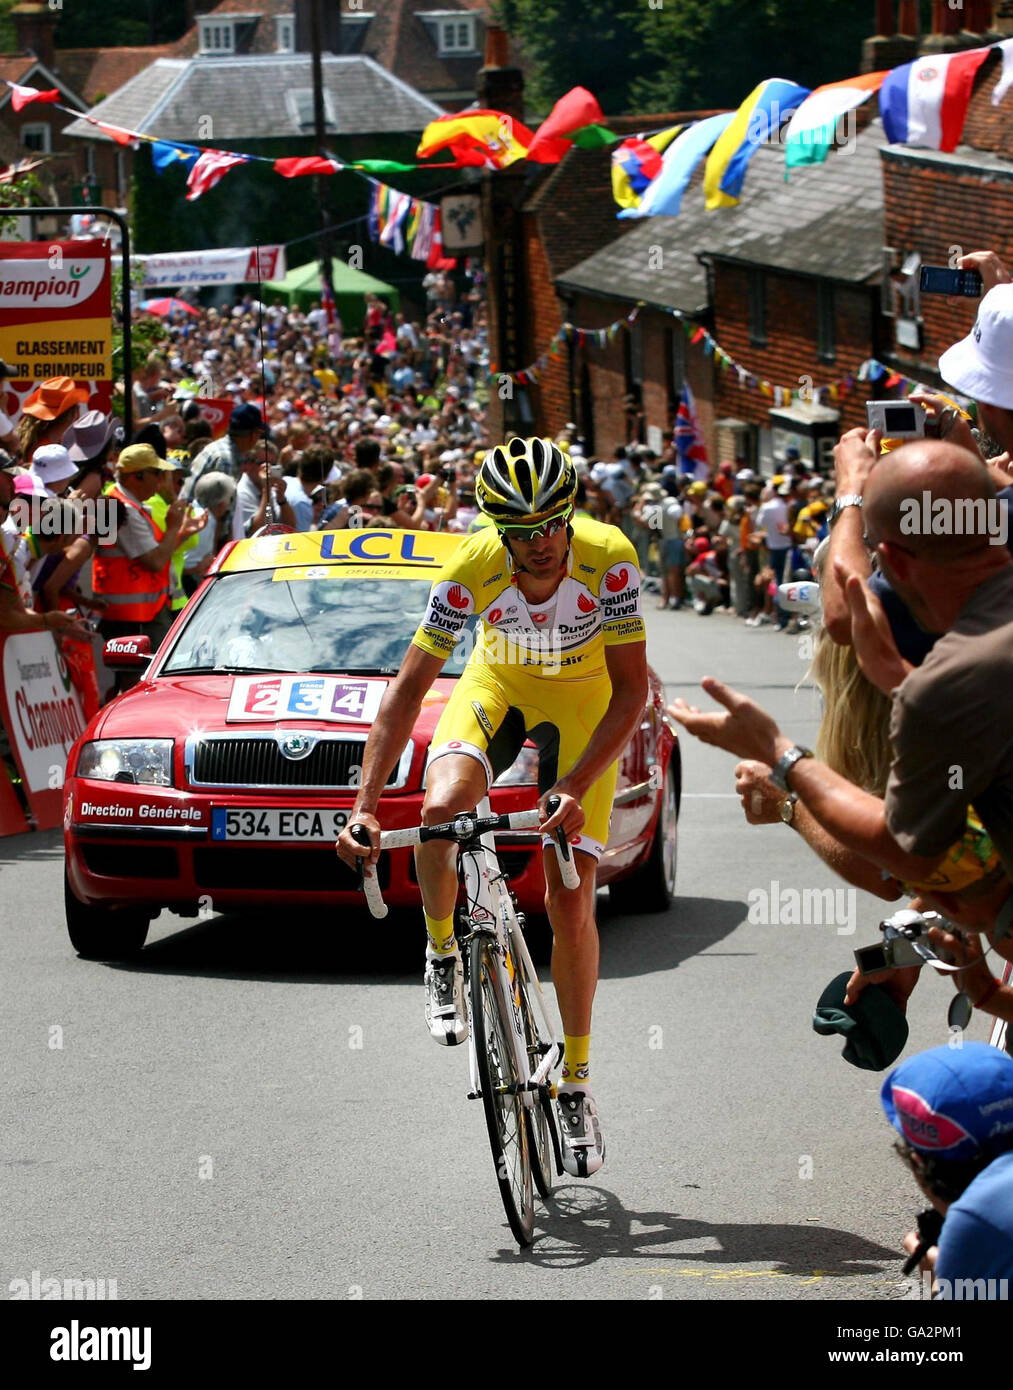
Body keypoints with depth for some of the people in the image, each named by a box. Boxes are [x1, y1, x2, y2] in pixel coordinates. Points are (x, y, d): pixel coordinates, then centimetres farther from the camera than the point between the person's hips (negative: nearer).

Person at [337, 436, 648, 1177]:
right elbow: (409, 686, -25)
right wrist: (365, 805, -33)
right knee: (441, 811, -31)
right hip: (497, 688, 1)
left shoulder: (609, 560, -32)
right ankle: (443, 952, -1)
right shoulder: (473, 568, -29)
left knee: (570, 900, -9)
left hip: (583, 703, -1)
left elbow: (632, 687, -28)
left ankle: (576, 1081, 5)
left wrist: (576, 787, -40)